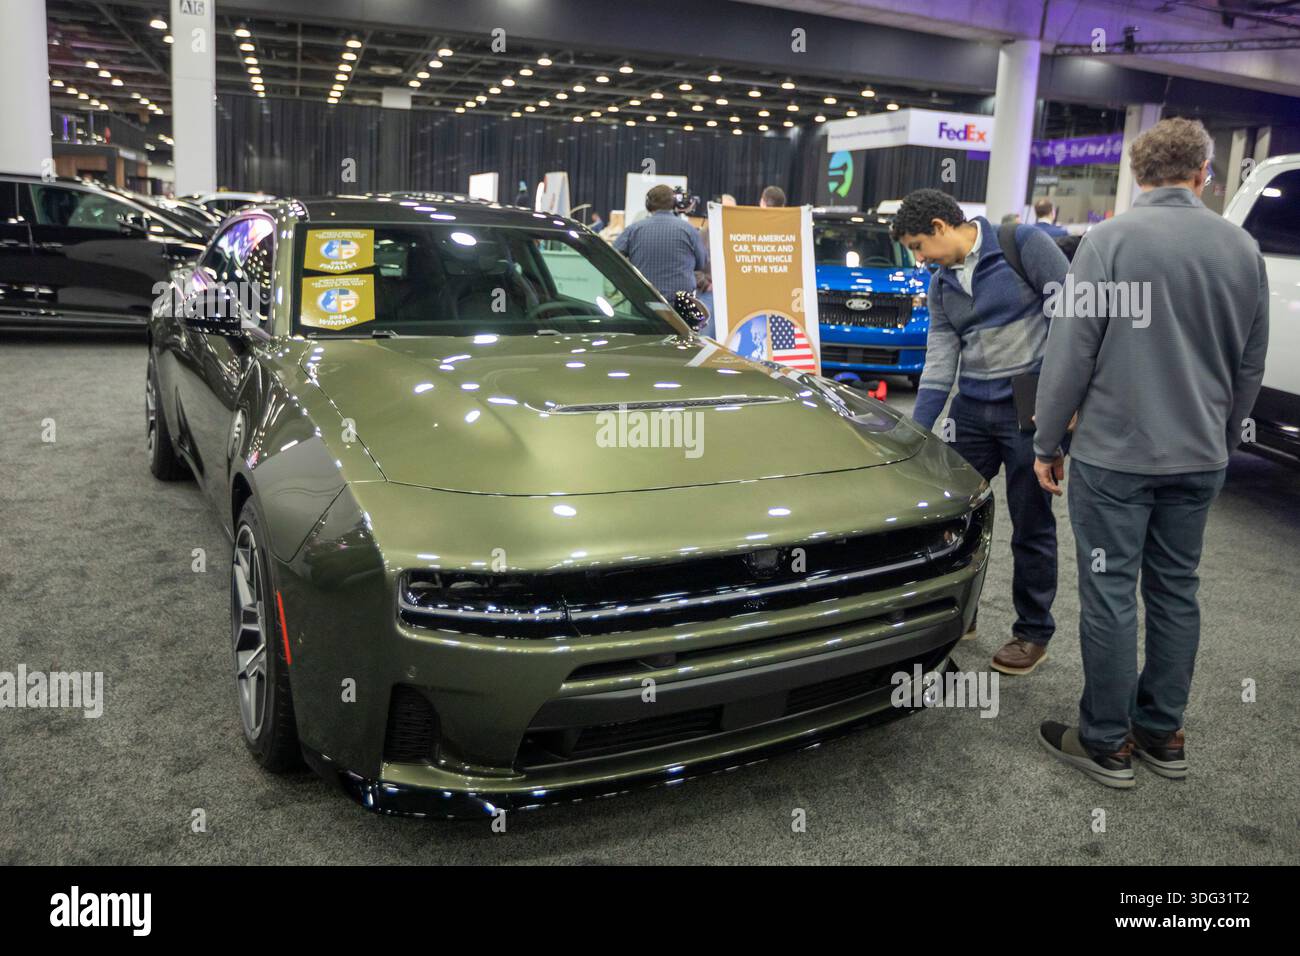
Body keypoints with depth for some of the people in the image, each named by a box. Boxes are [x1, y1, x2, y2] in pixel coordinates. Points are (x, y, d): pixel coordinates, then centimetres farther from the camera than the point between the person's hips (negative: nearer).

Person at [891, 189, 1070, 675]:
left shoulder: (1023, 244, -8)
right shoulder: (941, 286, 10)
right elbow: (939, 363, 7)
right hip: (973, 410, 6)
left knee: (1030, 525, 4)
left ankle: (1034, 632, 20)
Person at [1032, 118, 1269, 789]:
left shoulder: (1109, 239, -10)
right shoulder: (1242, 249, 6)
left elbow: (1071, 352, -11)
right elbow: (1250, 367, 13)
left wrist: (1047, 442, -2)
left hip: (1114, 454, -5)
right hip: (1199, 457, 5)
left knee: (1110, 595, 3)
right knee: (1175, 592, 14)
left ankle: (1106, 743, 14)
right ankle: (1162, 734, 26)